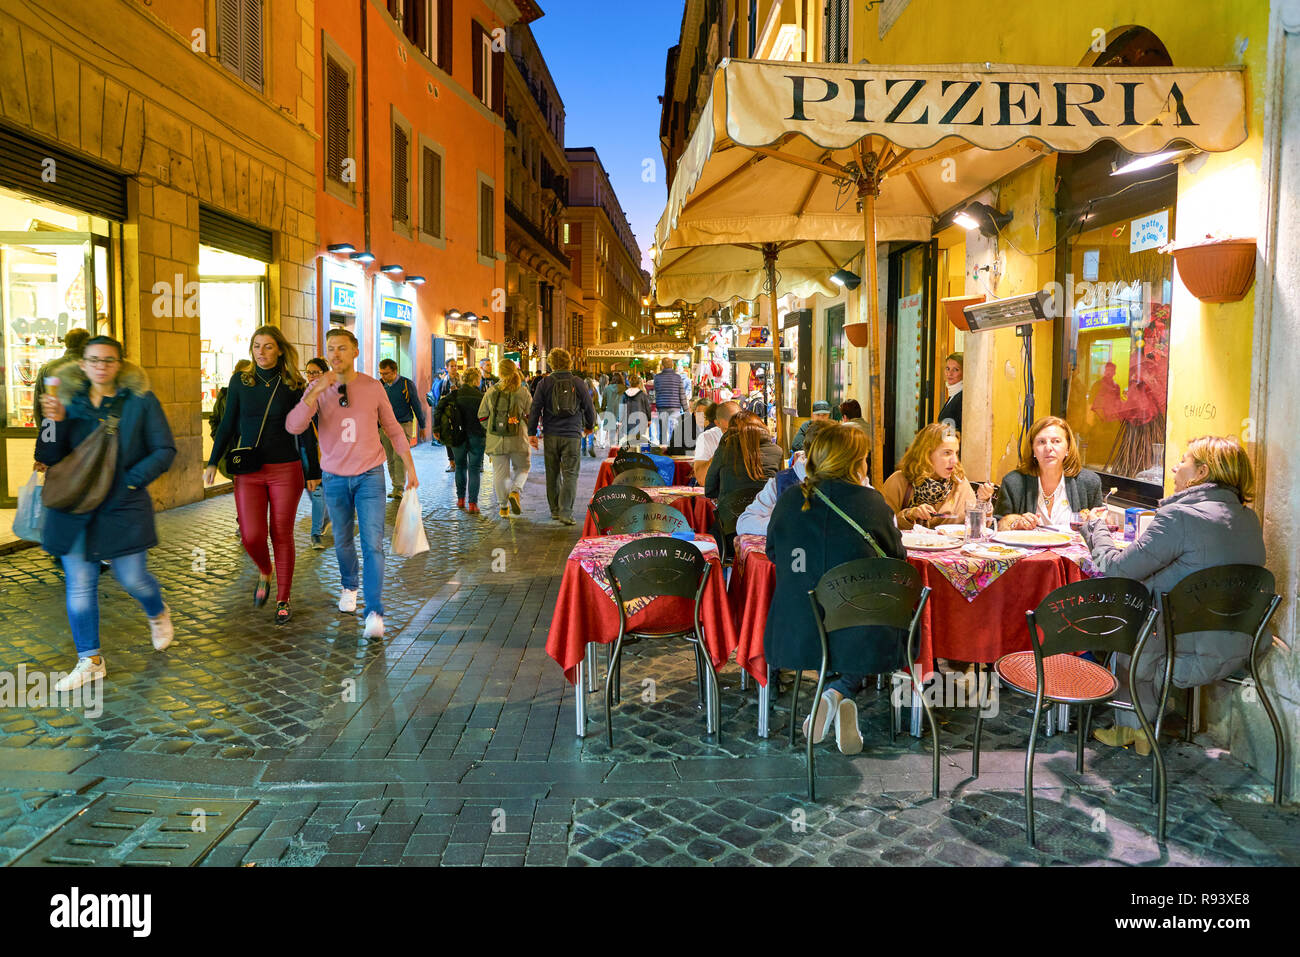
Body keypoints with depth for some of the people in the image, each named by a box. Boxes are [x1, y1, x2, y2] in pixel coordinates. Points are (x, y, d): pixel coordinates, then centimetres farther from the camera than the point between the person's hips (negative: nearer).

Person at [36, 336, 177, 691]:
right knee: (79, 585, 4)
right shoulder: (68, 401, 6)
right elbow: (49, 459, 2)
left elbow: (165, 450, -3)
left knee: (133, 579, 2)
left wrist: (130, 479, -14)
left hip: (123, 508, -2)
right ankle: (90, 661, 17)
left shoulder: (141, 401, -1)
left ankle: (158, 613, 38)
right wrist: (54, 422, -14)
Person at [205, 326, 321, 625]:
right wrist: (213, 462, 5)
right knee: (252, 536, -6)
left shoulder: (294, 385, -1)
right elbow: (228, 425, 9)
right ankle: (264, 572, 28)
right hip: (248, 472, 1)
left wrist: (314, 471, 6)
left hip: (286, 470, -1)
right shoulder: (240, 382, 3)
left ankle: (283, 599, 18)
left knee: (282, 536, 3)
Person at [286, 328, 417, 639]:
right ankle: (349, 587, 41)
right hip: (334, 477, 2)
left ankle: (374, 612, -11)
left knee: (372, 543, -11)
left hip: (369, 475, -2)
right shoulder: (317, 388, -4)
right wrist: (317, 390, -28)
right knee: (343, 541, 15)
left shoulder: (373, 387, -4)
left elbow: (393, 429, 7)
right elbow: (293, 426, -18)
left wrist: (410, 468, 5)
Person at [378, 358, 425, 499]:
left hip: (403, 425, -4)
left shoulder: (407, 384, -4)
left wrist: (422, 425, 6)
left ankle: (399, 488, -12)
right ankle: (395, 486, 16)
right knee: (390, 459, 6)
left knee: (399, 456, -14)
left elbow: (416, 405, 3)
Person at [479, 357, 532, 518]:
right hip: (517, 439, -1)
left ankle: (503, 506, 14)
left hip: (496, 439, 1)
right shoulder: (523, 392, -5)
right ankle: (515, 491, -7)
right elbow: (531, 415, -1)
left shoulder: (491, 392, -1)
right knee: (523, 467, 19)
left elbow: (482, 416, 4)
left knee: (500, 472, 9)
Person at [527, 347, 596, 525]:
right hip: (572, 435, -1)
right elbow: (589, 407, 6)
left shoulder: (544, 383, 0)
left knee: (553, 474, 14)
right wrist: (589, 426, 24)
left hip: (551, 435, 1)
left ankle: (555, 510, 22)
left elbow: (535, 409, -2)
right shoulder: (577, 383, 1)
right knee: (570, 474, -1)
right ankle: (565, 512, -13)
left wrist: (532, 433, 5)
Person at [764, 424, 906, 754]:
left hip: (794, 639, 3)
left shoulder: (789, 499, 0)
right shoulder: (871, 501, -5)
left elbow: (772, 553, 15)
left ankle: (834, 697, 12)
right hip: (860, 640, -3)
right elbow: (897, 555, 8)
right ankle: (840, 691, 5)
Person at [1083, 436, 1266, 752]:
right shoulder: (1249, 519, 6)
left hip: (1191, 660, -7)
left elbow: (1117, 569, -17)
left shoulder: (1181, 516, -20)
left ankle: (1134, 727, 34)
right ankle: (1142, 726, 34)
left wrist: (1096, 527, 1)